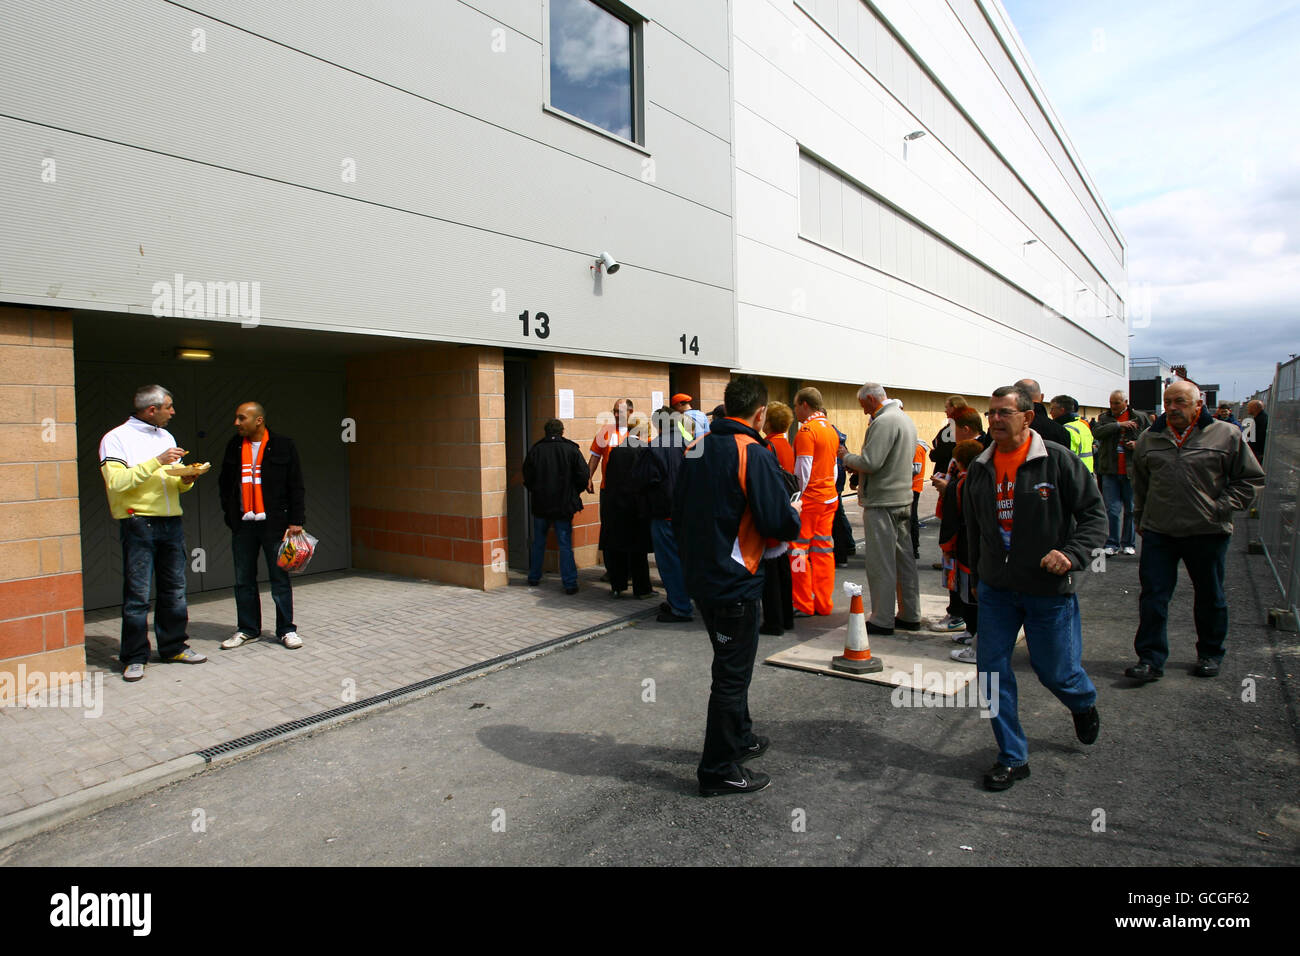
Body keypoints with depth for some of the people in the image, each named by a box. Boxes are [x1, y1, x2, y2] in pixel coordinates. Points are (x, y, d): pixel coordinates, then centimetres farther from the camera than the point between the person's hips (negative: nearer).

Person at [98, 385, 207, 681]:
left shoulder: (165, 436, 18)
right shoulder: (116, 438, -2)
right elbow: (117, 482, -16)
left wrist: (186, 480, 0)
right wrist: (156, 462, -20)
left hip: (171, 522, 6)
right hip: (138, 523, -6)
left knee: (175, 590, 9)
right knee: (137, 594, -3)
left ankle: (173, 647, 20)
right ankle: (134, 658, 7)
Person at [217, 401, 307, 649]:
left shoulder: (283, 445, -3)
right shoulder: (234, 446, 9)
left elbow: (296, 487, -2)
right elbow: (224, 483, 17)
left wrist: (295, 521, -7)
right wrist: (228, 514, 9)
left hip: (274, 523, -4)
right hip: (242, 525, 4)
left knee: (280, 579, 2)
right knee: (243, 581, 10)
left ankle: (286, 629, 12)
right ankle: (247, 629, 23)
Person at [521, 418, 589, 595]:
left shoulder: (535, 450, -2)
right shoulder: (572, 450, -5)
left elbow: (527, 478, 0)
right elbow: (584, 476, -7)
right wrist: (574, 493, 9)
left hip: (540, 504, 1)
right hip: (564, 505, -1)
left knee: (538, 543, 17)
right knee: (565, 544, 1)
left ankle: (534, 578, 27)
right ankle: (570, 584, -2)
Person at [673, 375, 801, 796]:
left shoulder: (699, 449, 6)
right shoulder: (753, 454, -18)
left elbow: (679, 512, 12)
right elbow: (782, 524, -20)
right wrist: (794, 515, 2)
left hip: (700, 576, 8)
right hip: (735, 582, -8)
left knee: (731, 663, 24)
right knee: (732, 673, 4)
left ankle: (739, 737, 41)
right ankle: (719, 770, 15)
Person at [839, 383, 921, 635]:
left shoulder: (884, 421, -16)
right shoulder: (906, 419, 16)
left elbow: (870, 462, -23)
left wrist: (846, 457, -4)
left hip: (881, 502, -10)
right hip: (904, 498, 10)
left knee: (881, 564, -3)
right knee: (904, 558, 14)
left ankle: (882, 620, 2)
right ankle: (910, 615, 22)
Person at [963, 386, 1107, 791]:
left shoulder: (1058, 460, -9)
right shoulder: (979, 468, 4)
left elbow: (1094, 512, -7)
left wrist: (1072, 553, -22)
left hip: (1049, 589, -3)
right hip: (996, 590, 4)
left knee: (1055, 670, 8)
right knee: (992, 668, 1)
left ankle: (1084, 703, 47)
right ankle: (1013, 758, 16)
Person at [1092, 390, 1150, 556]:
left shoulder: (1141, 418, 5)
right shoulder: (1104, 417, 7)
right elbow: (1096, 432, -13)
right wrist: (1119, 425, -19)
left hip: (1131, 472, 0)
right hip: (1110, 472, 0)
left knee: (1131, 509, 8)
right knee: (1112, 509, 0)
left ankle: (1129, 544, 19)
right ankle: (1112, 544, 7)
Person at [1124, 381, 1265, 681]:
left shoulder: (1227, 435, -2)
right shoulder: (1149, 438, 7)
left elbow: (1251, 479, 3)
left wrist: (1222, 507, -7)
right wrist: (1140, 519, 15)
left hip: (1207, 533, -1)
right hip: (1158, 532, 2)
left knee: (1210, 598, 14)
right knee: (1153, 597, 0)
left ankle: (1210, 654, 32)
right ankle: (1150, 659, 6)